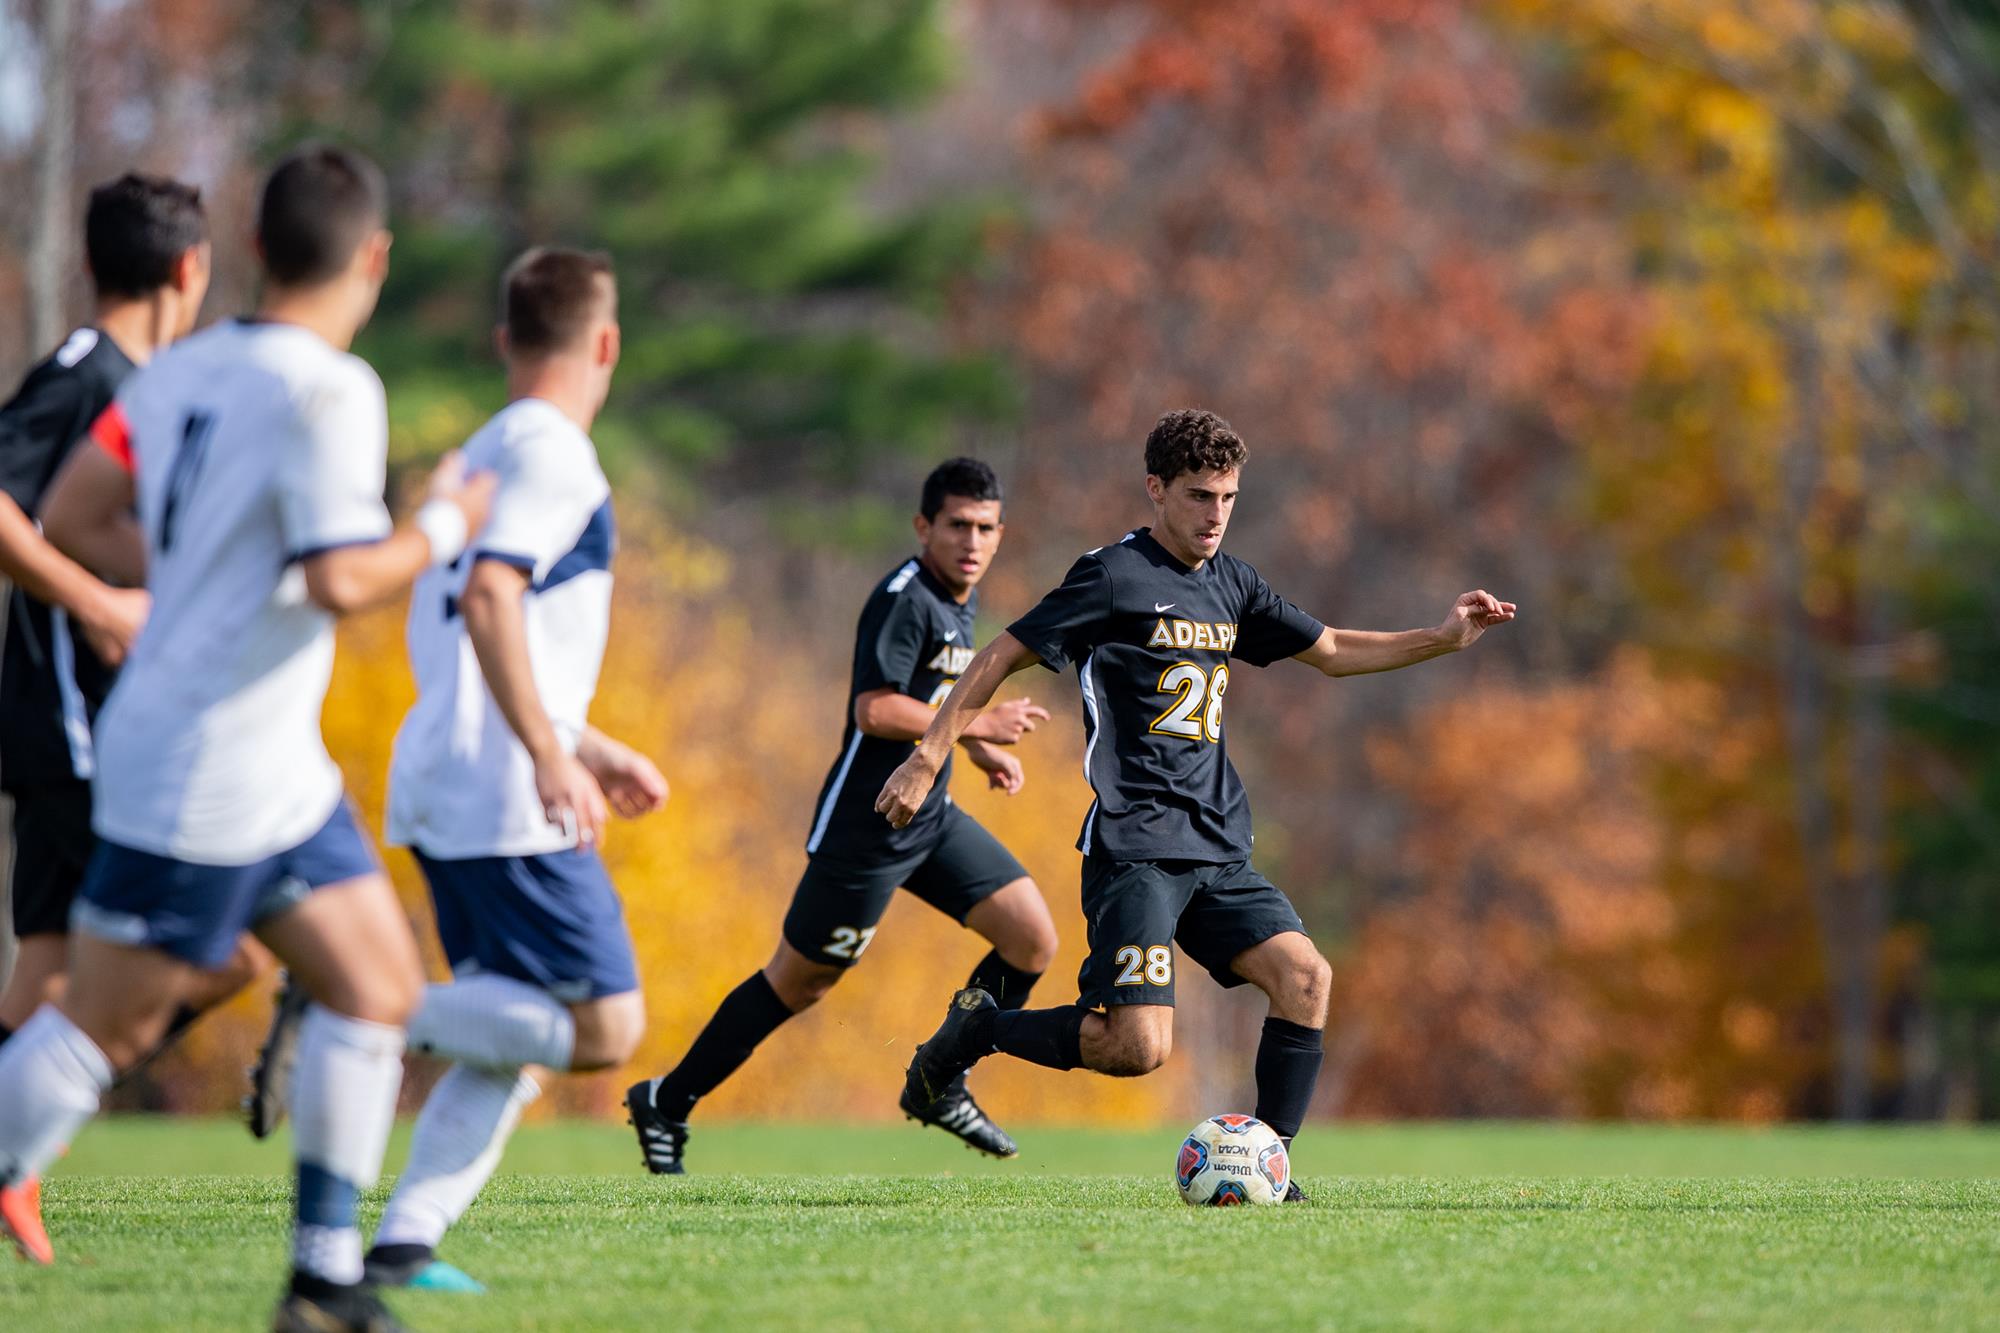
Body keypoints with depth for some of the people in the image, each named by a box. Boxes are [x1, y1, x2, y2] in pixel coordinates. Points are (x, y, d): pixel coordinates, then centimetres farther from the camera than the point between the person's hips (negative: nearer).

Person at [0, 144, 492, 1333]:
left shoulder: (182, 372, 7)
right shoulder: (327, 390, -18)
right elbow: (342, 579, -25)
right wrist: (445, 527, -9)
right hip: (201, 778, -9)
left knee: (381, 983, 8)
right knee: (103, 1025, -1)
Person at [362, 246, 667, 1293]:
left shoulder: (481, 458, 22)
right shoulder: (552, 456, -8)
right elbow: (488, 599, -23)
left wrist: (594, 749, 33)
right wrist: (551, 757, -24)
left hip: (440, 799, 10)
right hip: (508, 805, -10)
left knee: (515, 1041, 11)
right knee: (605, 1028, -9)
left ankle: (402, 1243, -1)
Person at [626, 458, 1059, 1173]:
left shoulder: (958, 602, 11)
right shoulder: (904, 598, -18)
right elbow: (875, 709, -28)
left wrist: (981, 751, 14)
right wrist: (980, 724, -23)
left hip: (930, 819, 9)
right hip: (865, 829, -9)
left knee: (1033, 939, -1)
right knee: (798, 981, 1)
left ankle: (939, 1087, 12)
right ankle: (665, 1103, 16)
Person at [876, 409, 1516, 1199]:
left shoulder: (1230, 586, 15)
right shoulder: (1116, 577, -7)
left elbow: (1331, 651, 26)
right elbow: (1004, 656, -3)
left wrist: (1445, 639, 15)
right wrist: (927, 759, -6)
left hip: (1218, 851, 7)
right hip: (1135, 848, -7)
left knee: (1305, 975, -12)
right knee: (1139, 1045, -17)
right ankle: (977, 1030, 6)